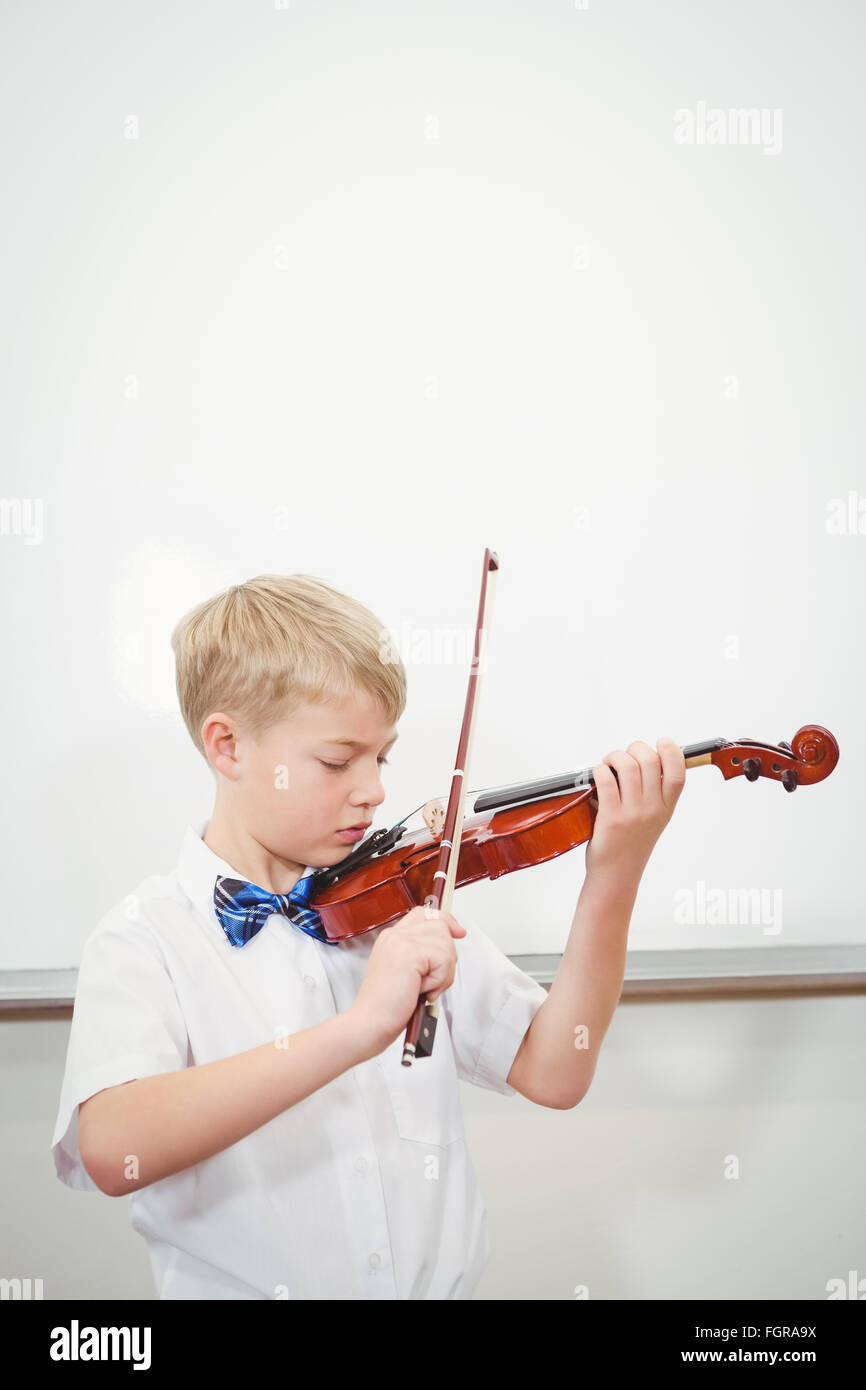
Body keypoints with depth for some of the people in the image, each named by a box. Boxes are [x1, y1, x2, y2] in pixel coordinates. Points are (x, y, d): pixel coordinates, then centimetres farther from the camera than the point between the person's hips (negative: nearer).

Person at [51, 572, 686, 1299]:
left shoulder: (403, 903, 2)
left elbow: (553, 1074, -3)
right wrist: (357, 1030, -33)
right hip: (237, 1282, -2)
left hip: (443, 1282, 3)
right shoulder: (147, 936, -9)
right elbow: (111, 1151, -25)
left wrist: (614, 877, -14)